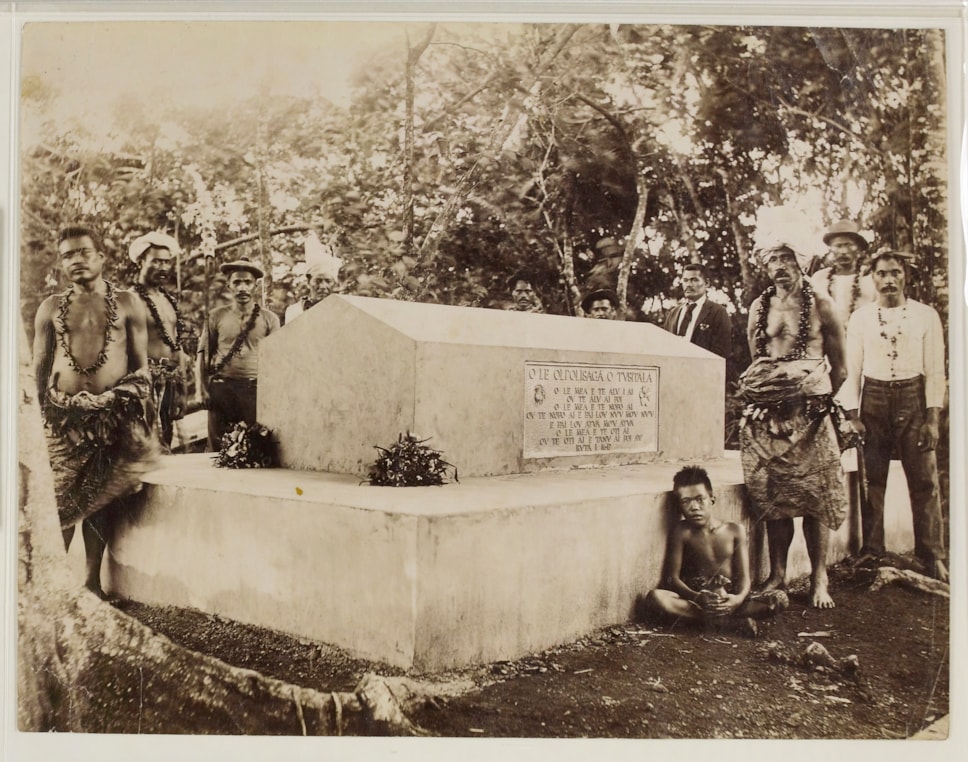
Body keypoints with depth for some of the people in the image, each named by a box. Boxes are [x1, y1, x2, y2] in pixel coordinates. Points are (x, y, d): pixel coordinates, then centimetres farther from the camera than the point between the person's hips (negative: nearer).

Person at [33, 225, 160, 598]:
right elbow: (39, 367, 11)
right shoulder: (51, 308, 11)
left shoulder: (127, 303, 8)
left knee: (101, 496, 3)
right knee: (59, 496, 0)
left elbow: (141, 363, 7)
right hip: (63, 412, 1)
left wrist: (144, 408, -1)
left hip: (113, 411, -1)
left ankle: (92, 580, 12)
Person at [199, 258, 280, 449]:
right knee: (219, 446, 3)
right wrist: (204, 389, -1)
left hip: (255, 389, 0)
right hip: (221, 388, 1)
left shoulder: (269, 319, 5)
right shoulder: (217, 316, 7)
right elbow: (204, 354, 8)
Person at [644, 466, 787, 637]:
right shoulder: (681, 532, -2)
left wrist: (740, 598, -25)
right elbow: (672, 577, -6)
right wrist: (695, 597, -26)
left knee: (780, 598, -22)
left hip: (729, 599, 2)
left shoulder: (735, 531, 2)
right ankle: (732, 622, -30)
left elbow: (744, 576, -1)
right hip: (694, 598, -1)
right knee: (654, 597, -32)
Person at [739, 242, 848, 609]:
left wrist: (822, 398, 9)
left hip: (809, 409, -3)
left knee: (815, 495, -3)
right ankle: (777, 574, 13)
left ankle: (819, 578, 5)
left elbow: (839, 364, 6)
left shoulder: (820, 306, 2)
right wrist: (763, 392, 13)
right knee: (772, 496, 3)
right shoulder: (758, 307, 12)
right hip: (766, 412, 3)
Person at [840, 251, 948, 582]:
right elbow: (851, 370, 4)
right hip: (873, 399, 1)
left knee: (925, 480, 1)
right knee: (871, 481, 5)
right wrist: (853, 415, -3)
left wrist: (933, 418, -5)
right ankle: (871, 552, 17)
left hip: (912, 398, 0)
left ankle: (933, 557, 12)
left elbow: (935, 371, 1)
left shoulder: (926, 316, 2)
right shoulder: (860, 318, 4)